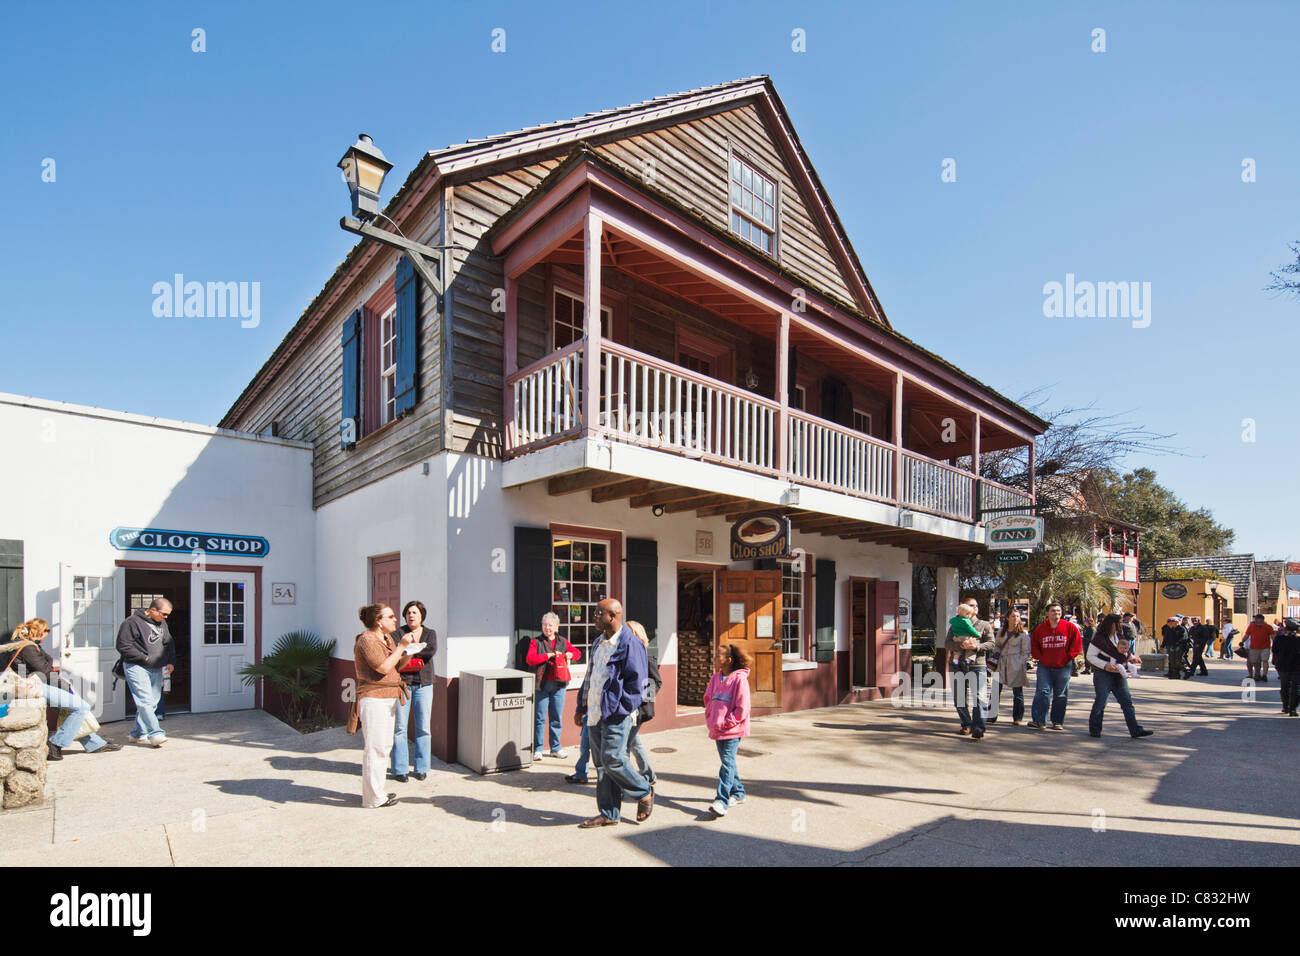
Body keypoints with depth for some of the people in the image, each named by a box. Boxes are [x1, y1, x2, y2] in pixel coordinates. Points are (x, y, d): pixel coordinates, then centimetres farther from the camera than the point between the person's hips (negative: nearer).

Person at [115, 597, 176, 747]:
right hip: (137, 667, -7)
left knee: (153, 701, 7)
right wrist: (145, 658, -14)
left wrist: (171, 662, 7)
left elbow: (169, 644, 21)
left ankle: (139, 733, 19)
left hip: (157, 669, 7)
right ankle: (155, 733, -18)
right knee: (145, 701, -14)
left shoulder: (162, 623, 14)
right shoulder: (132, 622, -9)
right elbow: (123, 646, -12)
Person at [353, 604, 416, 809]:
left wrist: (410, 651, 1)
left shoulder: (388, 638, 14)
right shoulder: (367, 640, -14)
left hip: (388, 699, 10)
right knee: (376, 748, -4)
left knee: (384, 746, 15)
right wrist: (401, 646, -17)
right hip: (373, 699, -10)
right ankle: (373, 798, 6)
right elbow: (384, 668, -22)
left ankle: (375, 791, 27)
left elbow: (398, 665, 17)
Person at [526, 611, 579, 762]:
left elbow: (578, 652, 23)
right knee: (540, 718, 0)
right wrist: (549, 655, -14)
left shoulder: (563, 642, 14)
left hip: (559, 684, 3)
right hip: (542, 684, -3)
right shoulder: (536, 642, 4)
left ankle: (555, 747, 20)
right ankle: (537, 749, 11)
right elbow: (530, 659, -10)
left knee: (557, 717, 8)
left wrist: (570, 654, 1)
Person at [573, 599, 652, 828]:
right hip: (595, 714, 8)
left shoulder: (630, 644, -13)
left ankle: (644, 792, 16)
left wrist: (617, 709, -16)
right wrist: (581, 707, 19)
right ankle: (608, 814, 21)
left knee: (613, 761, -9)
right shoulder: (599, 643, 15)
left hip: (615, 716, -8)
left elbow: (636, 681, -15)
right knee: (602, 764, 11)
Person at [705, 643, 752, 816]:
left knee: (727, 763, -12)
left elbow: (742, 709, -14)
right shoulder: (715, 678, 8)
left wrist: (726, 723, -14)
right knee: (727, 762, 16)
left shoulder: (739, 679, -13)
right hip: (718, 729, 7)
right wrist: (710, 720, 6)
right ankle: (738, 793, 31)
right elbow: (708, 699, 18)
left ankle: (721, 801, -15)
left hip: (733, 729, -7)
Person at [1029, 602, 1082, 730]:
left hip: (1063, 667, 0)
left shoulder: (1070, 627, -2)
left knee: (1061, 695, 8)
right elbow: (1033, 645, 11)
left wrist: (1067, 658, -4)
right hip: (1044, 666, 0)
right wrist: (1040, 657, -1)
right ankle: (1039, 721, -7)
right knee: (1043, 692, -7)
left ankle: (1058, 722, 19)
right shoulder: (1040, 629, 2)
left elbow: (1077, 644, 2)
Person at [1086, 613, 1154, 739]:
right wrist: (1105, 665, -23)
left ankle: (1135, 730, 8)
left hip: (1119, 674, 6)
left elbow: (1124, 653, 22)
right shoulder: (1099, 638, -12)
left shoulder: (1120, 636, 10)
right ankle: (1094, 730, 11)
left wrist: (1132, 657, 2)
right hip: (1103, 675, -6)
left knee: (1127, 702, 4)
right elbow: (1090, 656, -12)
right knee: (1100, 702, -1)